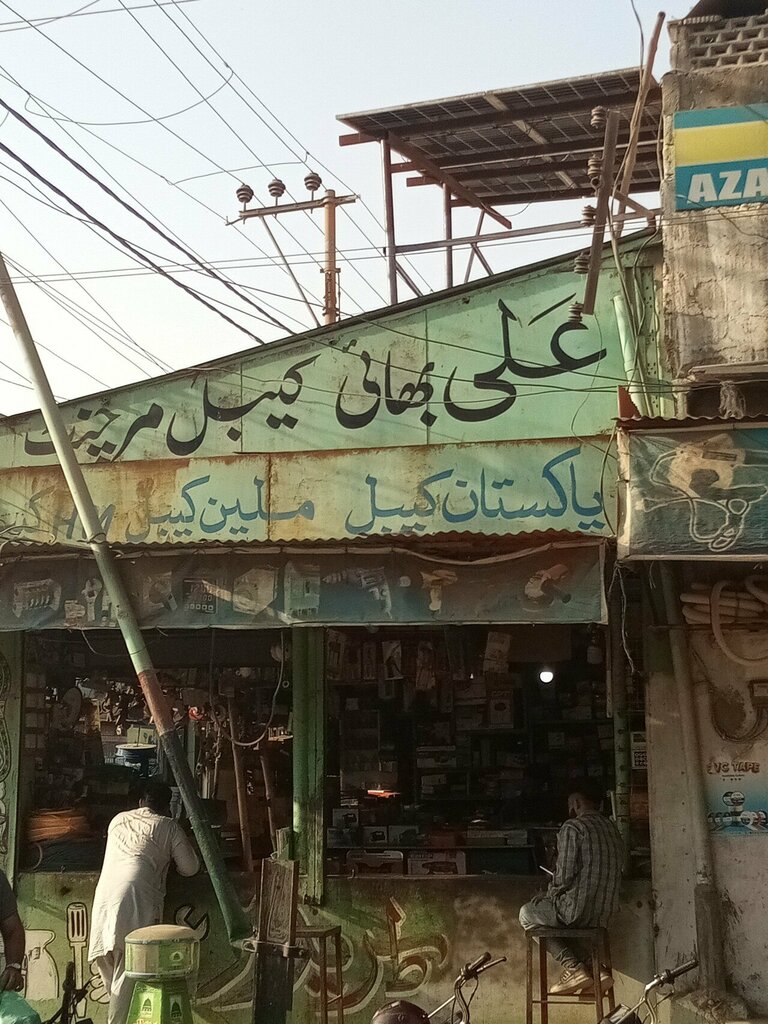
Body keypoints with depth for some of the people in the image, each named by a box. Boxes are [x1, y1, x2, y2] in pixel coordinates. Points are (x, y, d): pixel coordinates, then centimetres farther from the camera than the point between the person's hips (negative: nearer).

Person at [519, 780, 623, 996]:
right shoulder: (612, 829, 13)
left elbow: (565, 875, -17)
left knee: (527, 914, 17)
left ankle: (574, 968, 1)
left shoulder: (573, 828, -11)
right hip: (606, 914, 8)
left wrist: (551, 893, 5)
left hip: (579, 909, -7)